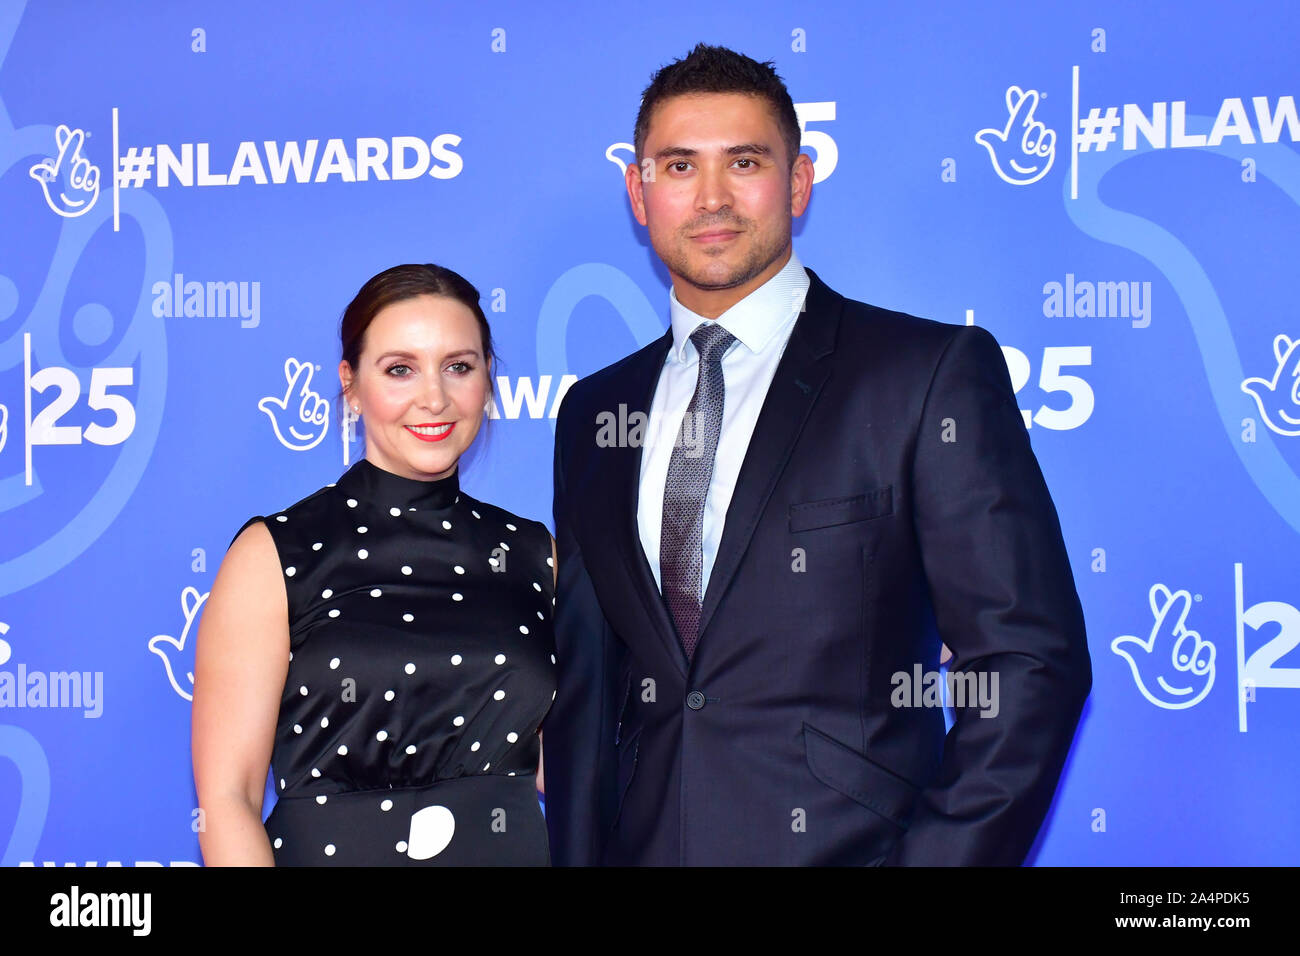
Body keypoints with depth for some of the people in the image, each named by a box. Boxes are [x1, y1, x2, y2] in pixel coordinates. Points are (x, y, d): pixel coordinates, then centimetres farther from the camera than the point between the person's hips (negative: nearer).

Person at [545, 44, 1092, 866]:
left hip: (849, 845, -4)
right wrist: (578, 854, 3)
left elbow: (1031, 660, -10)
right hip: (645, 845, 4)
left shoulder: (932, 374, -6)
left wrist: (938, 855, -16)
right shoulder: (595, 413, 10)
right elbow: (586, 682, 12)